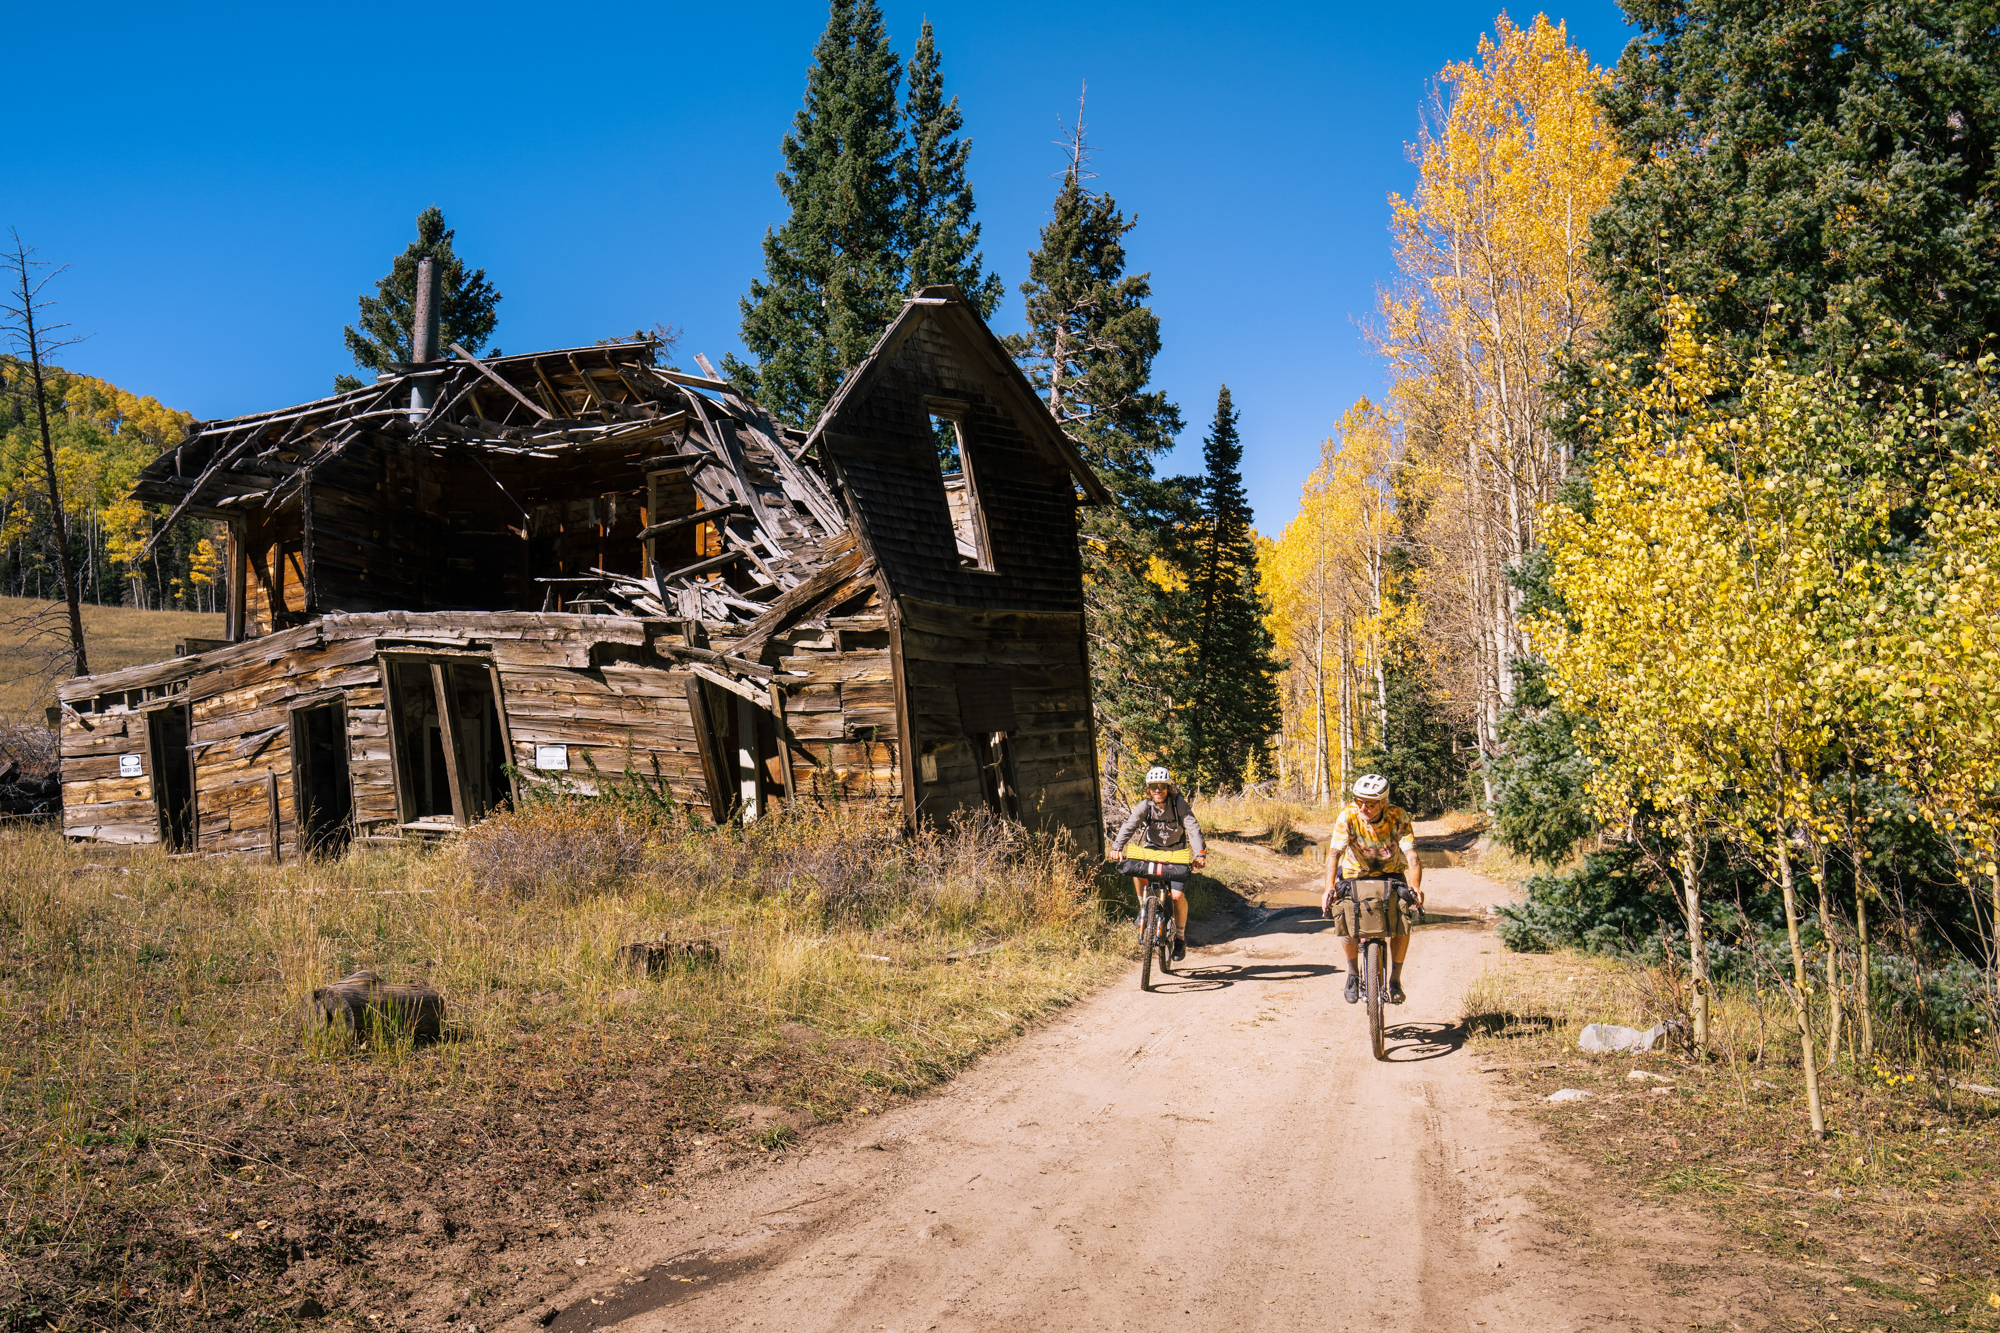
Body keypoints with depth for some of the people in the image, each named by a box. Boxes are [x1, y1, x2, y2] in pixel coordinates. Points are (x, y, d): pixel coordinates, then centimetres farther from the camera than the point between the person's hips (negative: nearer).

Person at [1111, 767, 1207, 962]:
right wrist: (1117, 847, -45)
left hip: (1176, 854, -2)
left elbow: (1193, 828, -27)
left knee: (1178, 895, -17)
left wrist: (1200, 853, -44)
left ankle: (1180, 937, 6)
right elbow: (1129, 826, -27)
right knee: (1137, 872, -30)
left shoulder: (1180, 804, -18)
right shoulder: (1145, 806, -14)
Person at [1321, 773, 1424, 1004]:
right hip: (1355, 874, 0)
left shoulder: (1398, 818, -24)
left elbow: (1411, 855, -33)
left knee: (1402, 920, -22)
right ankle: (1353, 972, 4)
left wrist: (1415, 887, -51)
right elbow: (1334, 853, -33)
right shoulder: (1348, 817, -25)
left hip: (1391, 873, 0)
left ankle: (1395, 979, -1)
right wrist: (1330, 888, -49)